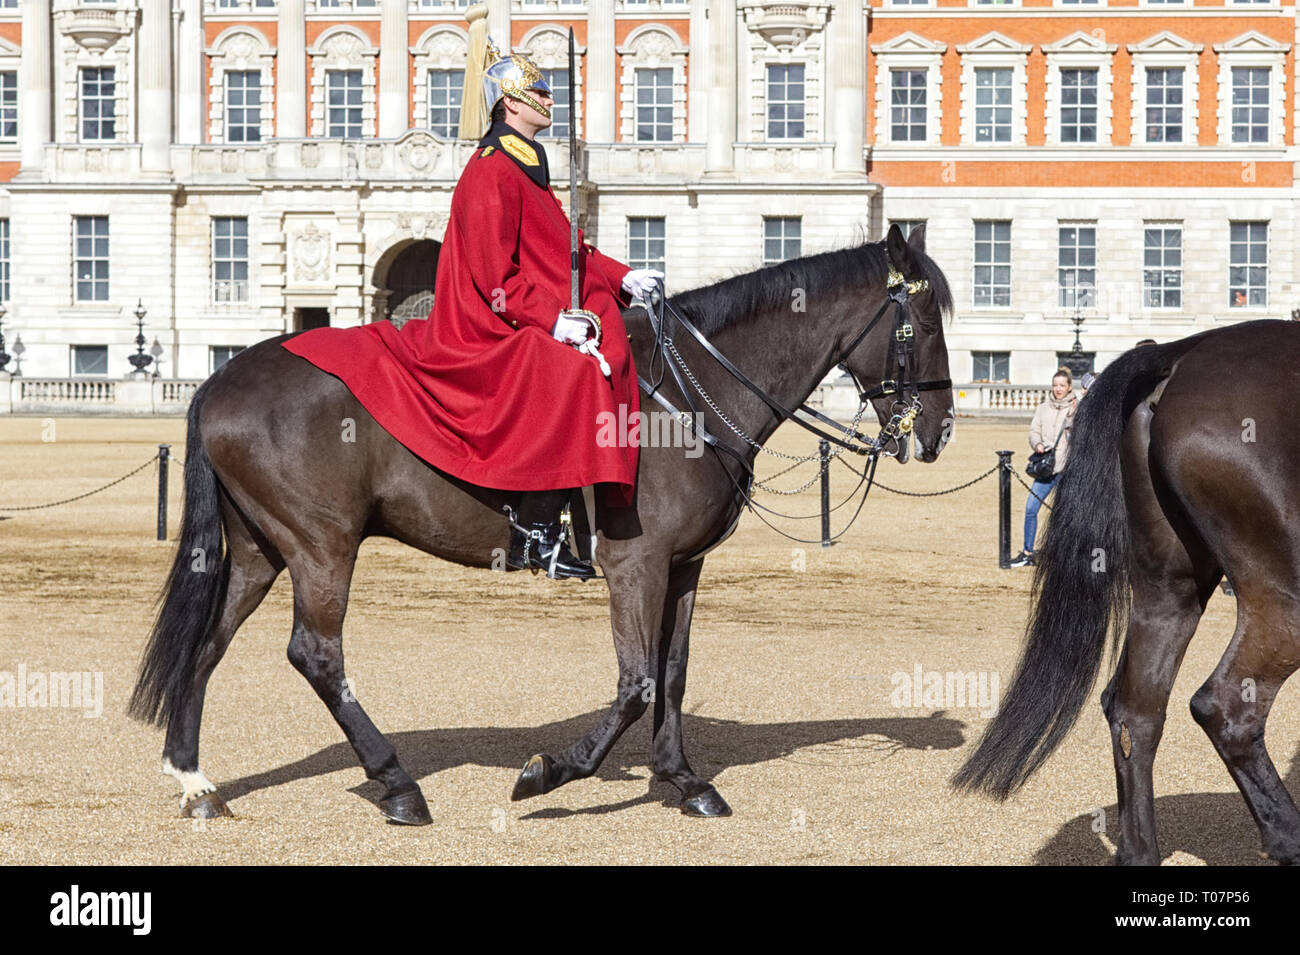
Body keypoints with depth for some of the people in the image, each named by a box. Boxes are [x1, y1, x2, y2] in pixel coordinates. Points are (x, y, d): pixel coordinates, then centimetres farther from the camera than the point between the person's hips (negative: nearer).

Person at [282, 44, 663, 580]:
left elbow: (567, 250, 26)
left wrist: (621, 279, 14)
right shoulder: (493, 173, -12)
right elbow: (495, 276, -18)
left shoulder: (526, 168, 20)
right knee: (572, 376, -29)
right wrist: (552, 320, -23)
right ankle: (533, 534, -29)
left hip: (534, 320, 11)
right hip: (490, 334, -11)